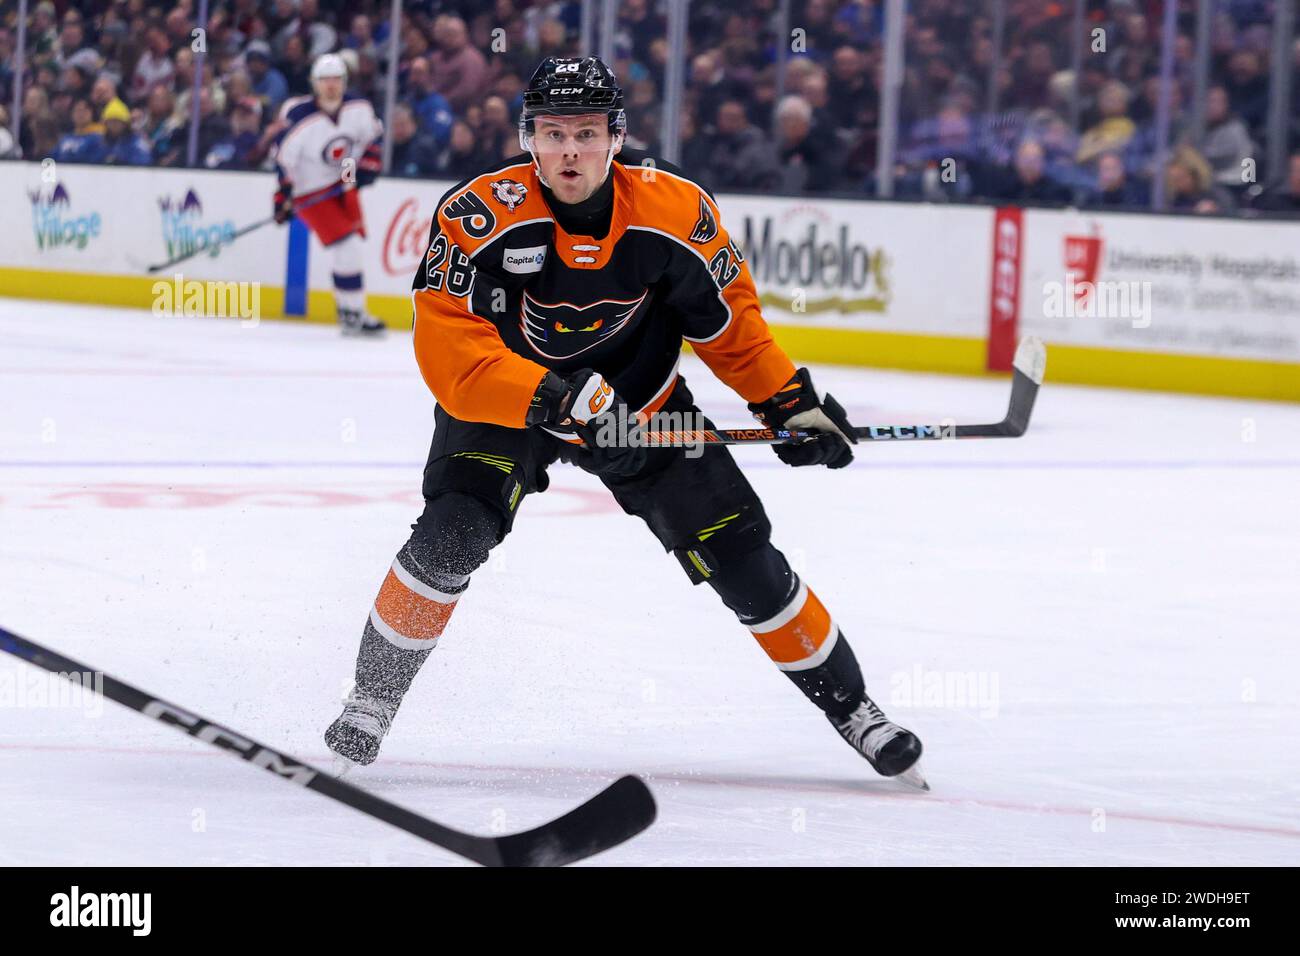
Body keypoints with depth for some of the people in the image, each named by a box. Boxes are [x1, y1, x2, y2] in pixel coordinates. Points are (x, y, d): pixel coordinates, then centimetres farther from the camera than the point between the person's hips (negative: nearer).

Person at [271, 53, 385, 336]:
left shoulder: (359, 108, -10)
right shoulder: (300, 118, -25)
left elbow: (371, 134, 10)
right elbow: (284, 157, -18)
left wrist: (368, 163, -2)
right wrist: (283, 197, -20)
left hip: (345, 184, 6)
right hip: (311, 191, -6)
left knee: (353, 243, 9)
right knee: (346, 245, -17)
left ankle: (351, 311, 23)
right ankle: (353, 314, -10)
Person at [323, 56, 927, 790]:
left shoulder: (677, 212, -20)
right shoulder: (478, 216, -28)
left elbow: (730, 319, -2)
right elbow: (449, 351, -32)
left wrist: (789, 401, -9)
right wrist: (553, 398, -42)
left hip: (640, 402, 2)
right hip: (506, 400, -2)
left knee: (740, 556, -2)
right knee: (453, 536, -25)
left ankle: (849, 706, 16)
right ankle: (370, 702, -7)